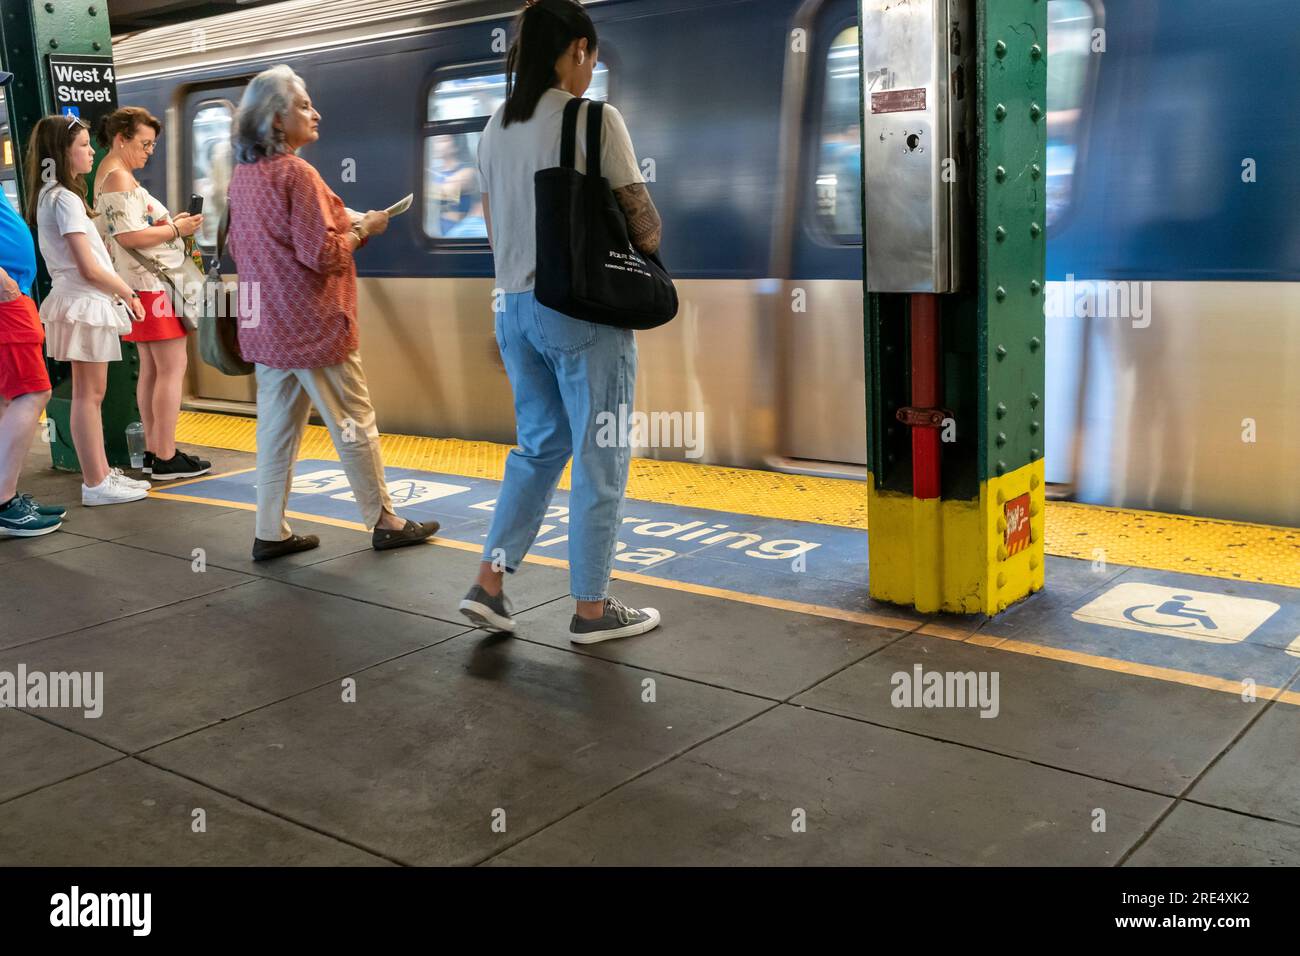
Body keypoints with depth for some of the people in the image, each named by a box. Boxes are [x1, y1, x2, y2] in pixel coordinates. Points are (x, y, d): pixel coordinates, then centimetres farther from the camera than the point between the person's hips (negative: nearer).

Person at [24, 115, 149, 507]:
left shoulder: (50, 195, 14)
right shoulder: (65, 199, -16)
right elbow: (89, 268, -19)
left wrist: (120, 292, 9)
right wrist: (128, 294, -7)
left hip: (83, 302, 9)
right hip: (85, 303, -9)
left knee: (90, 393, 14)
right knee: (88, 394, -4)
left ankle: (101, 472, 22)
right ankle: (95, 484, 2)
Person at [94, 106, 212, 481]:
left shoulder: (110, 175, 19)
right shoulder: (119, 178, -14)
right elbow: (130, 237, -22)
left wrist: (171, 224, 9)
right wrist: (177, 229, -13)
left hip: (144, 283, 11)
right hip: (154, 283, -11)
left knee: (151, 369, 12)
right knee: (172, 367, -8)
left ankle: (153, 451, 17)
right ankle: (166, 458, -7)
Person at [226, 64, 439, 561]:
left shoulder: (243, 175, 10)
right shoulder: (296, 172, -16)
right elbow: (322, 253, -21)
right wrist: (363, 228, -5)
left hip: (266, 326, 8)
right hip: (313, 324, -8)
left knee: (277, 427, 11)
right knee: (354, 424, 3)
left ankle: (270, 532, 14)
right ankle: (384, 522, 13)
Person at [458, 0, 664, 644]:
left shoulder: (496, 129, 9)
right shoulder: (594, 120, -12)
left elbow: (495, 232, 14)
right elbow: (643, 222, -9)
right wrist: (642, 245, 12)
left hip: (514, 307, 7)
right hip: (583, 311, -7)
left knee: (538, 447, 20)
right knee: (600, 459, 5)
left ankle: (488, 586, 16)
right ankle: (592, 609, 15)